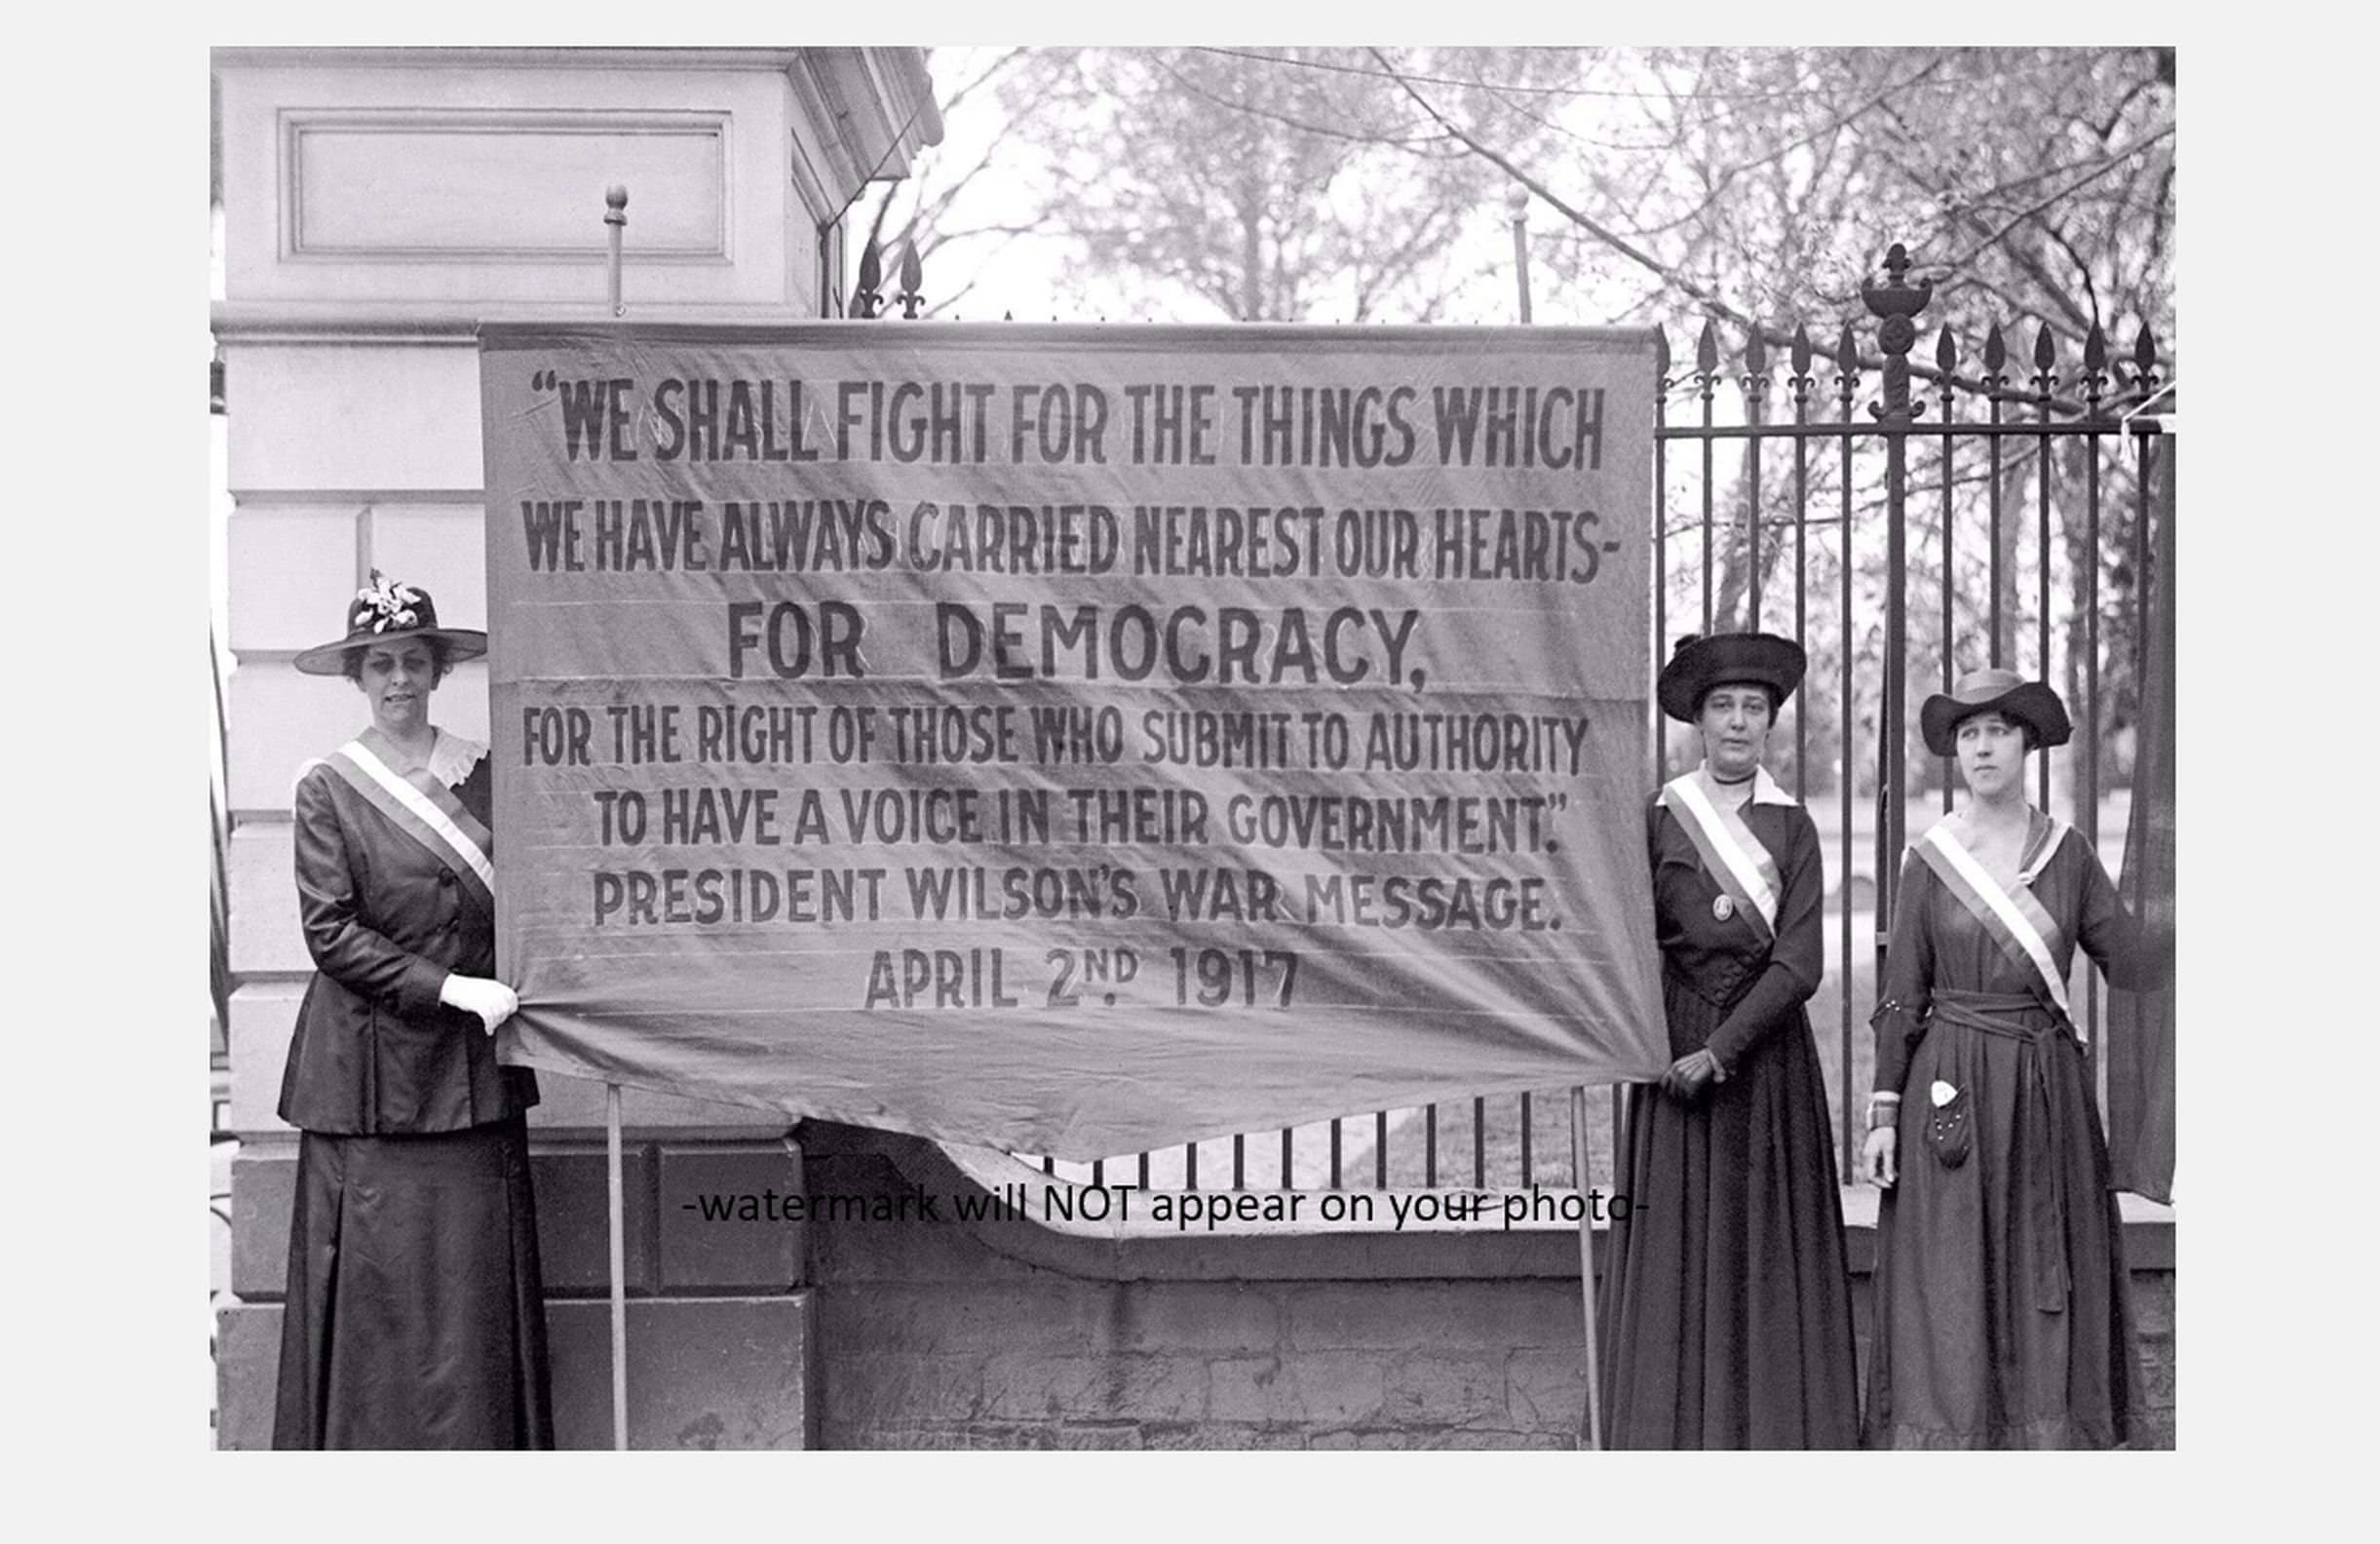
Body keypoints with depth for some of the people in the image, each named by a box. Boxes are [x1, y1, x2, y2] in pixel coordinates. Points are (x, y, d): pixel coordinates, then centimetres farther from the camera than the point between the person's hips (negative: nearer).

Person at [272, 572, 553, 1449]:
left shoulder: (483, 774, 7)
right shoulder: (328, 787, -1)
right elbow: (329, 931, -7)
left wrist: (512, 994, -1)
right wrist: (449, 988, -13)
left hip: (474, 1061, 3)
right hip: (370, 1060, -3)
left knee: (478, 1271, 3)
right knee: (374, 1278, 1)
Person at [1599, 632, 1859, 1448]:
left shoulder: (1793, 828, 4)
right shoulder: (1658, 820, 3)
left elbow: (1799, 965, -5)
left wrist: (1718, 1052, -14)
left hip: (1767, 1054, 0)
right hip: (1675, 1050, 0)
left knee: (1770, 1252, 2)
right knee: (1675, 1251, 0)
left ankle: (1776, 1434, 9)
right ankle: (1673, 1435, 6)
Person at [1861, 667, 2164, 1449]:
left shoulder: (2068, 854, 4)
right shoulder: (1929, 857, 0)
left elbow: (2134, 967, 4)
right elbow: (1900, 996, 2)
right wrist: (1883, 1111, -2)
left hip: (2047, 1091, 2)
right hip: (1952, 1089, -2)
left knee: (2045, 1284, 5)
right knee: (1948, 1288, -1)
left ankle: (2044, 1436, 14)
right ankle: (1945, 1437, 7)